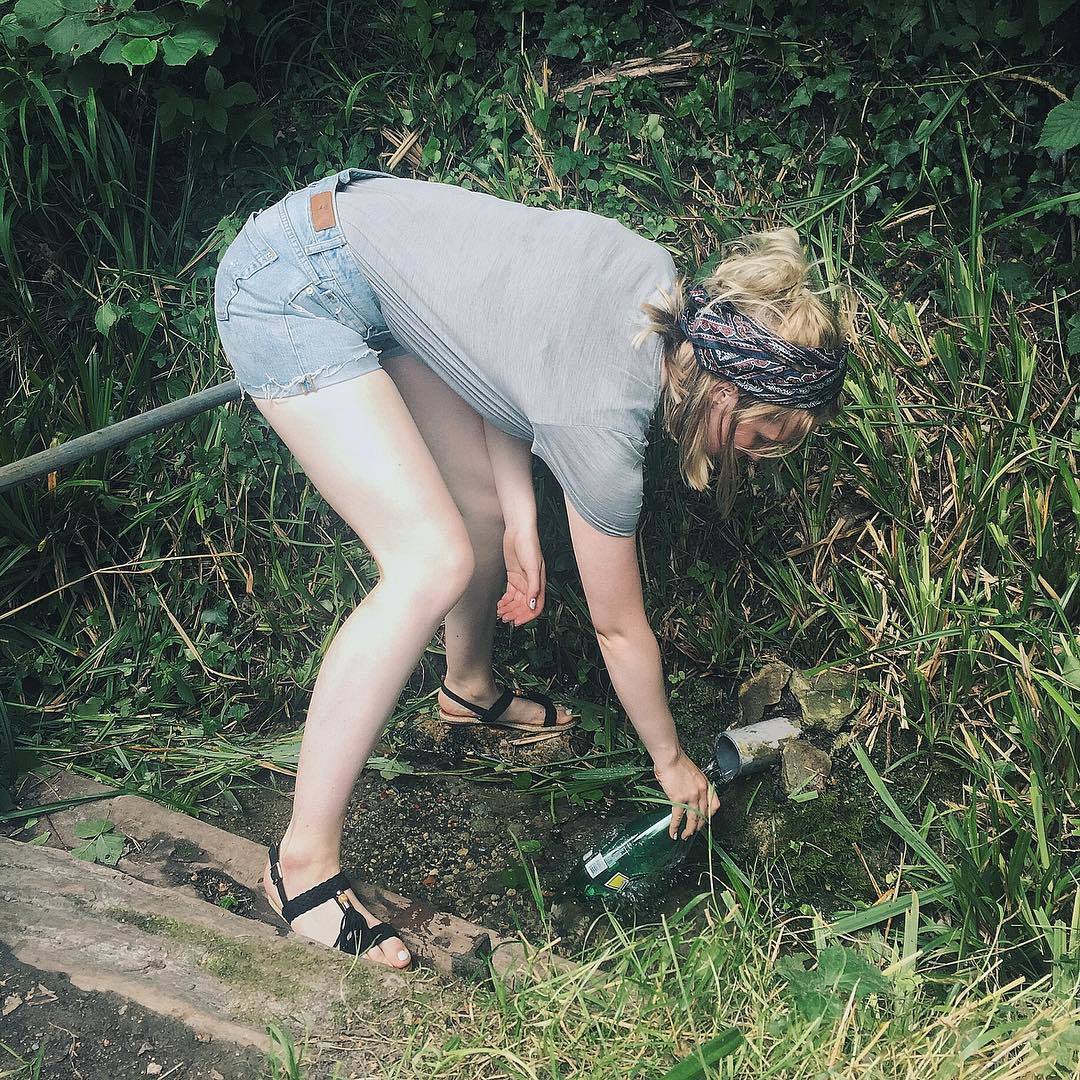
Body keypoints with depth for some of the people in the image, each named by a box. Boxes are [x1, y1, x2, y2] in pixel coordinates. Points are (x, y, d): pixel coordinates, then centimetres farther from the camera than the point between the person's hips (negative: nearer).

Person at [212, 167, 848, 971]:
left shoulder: (658, 276, -4)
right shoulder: (602, 423, -22)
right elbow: (620, 630, -9)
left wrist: (521, 520, -1)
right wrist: (672, 763, 7)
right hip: (288, 291, -9)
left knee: (489, 501, 16)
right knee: (434, 564, -18)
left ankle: (469, 688, 44)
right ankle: (303, 862, -10)